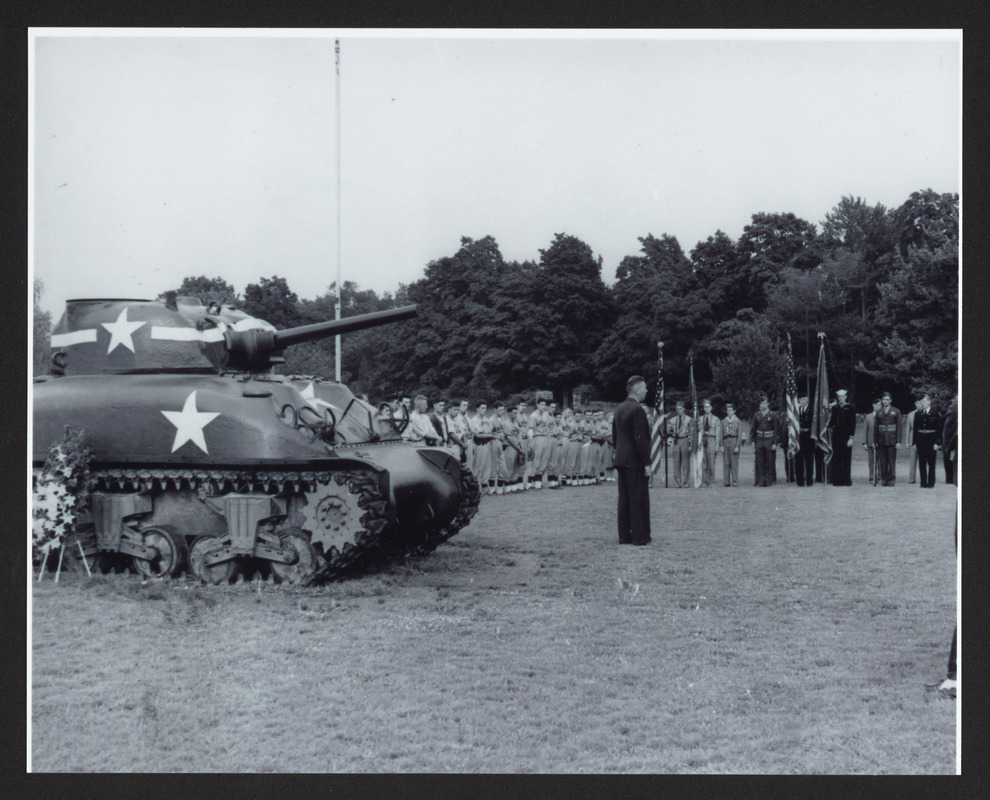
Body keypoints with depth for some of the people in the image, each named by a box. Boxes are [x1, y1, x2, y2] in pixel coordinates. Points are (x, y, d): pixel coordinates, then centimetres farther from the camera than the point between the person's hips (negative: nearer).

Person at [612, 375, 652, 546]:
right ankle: (640, 536, -1)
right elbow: (641, 438, -18)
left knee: (624, 498, 11)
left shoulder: (620, 409, 12)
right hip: (635, 461, -9)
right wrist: (646, 463, -16)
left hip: (621, 460, 9)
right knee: (639, 498, -3)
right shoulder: (637, 410, -15)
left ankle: (624, 535, 15)